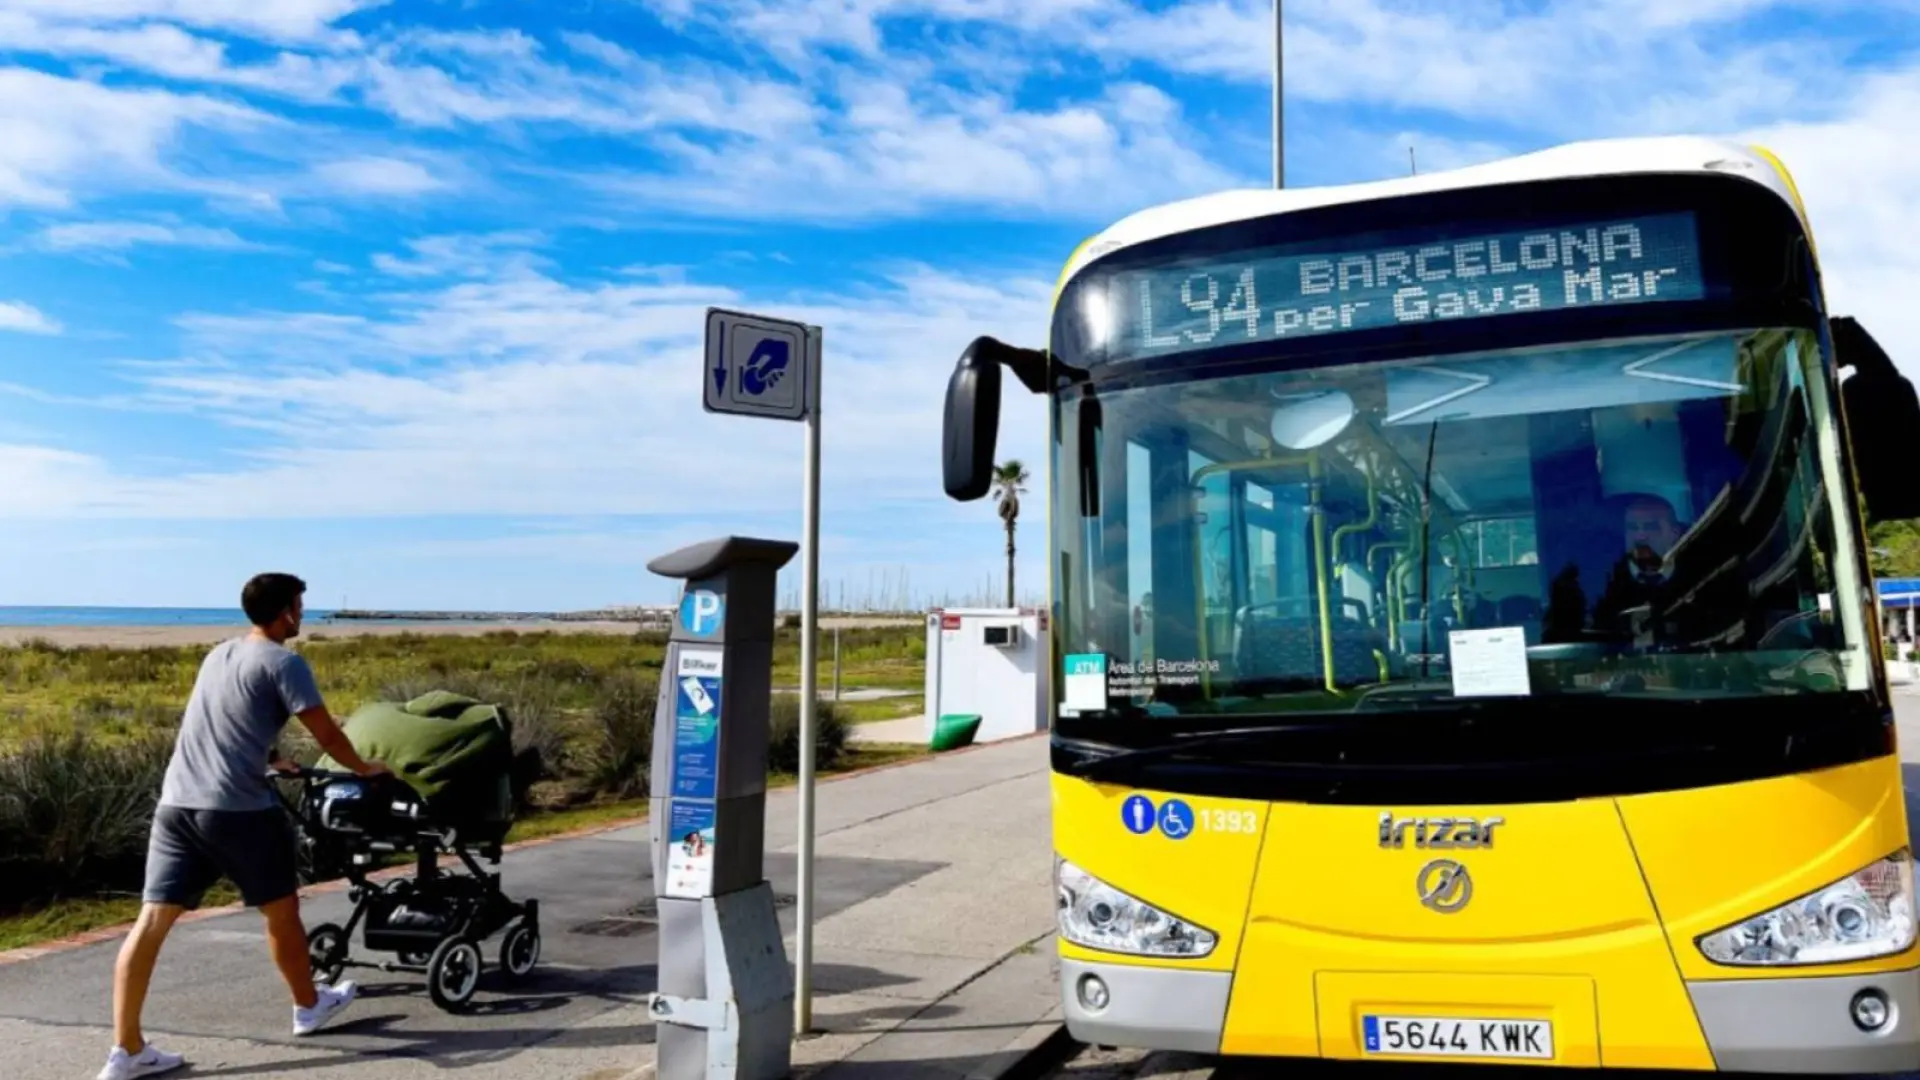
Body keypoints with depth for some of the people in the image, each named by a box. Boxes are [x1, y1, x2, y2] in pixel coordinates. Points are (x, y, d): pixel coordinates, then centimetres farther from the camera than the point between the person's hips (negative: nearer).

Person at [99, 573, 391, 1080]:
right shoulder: (284, 663, -6)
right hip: (237, 809, -7)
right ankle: (309, 1005, 29)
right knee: (281, 909, 12)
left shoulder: (219, 655, 19)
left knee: (152, 920, 3)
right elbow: (327, 735, -5)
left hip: (176, 802, 7)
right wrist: (363, 767, 12)